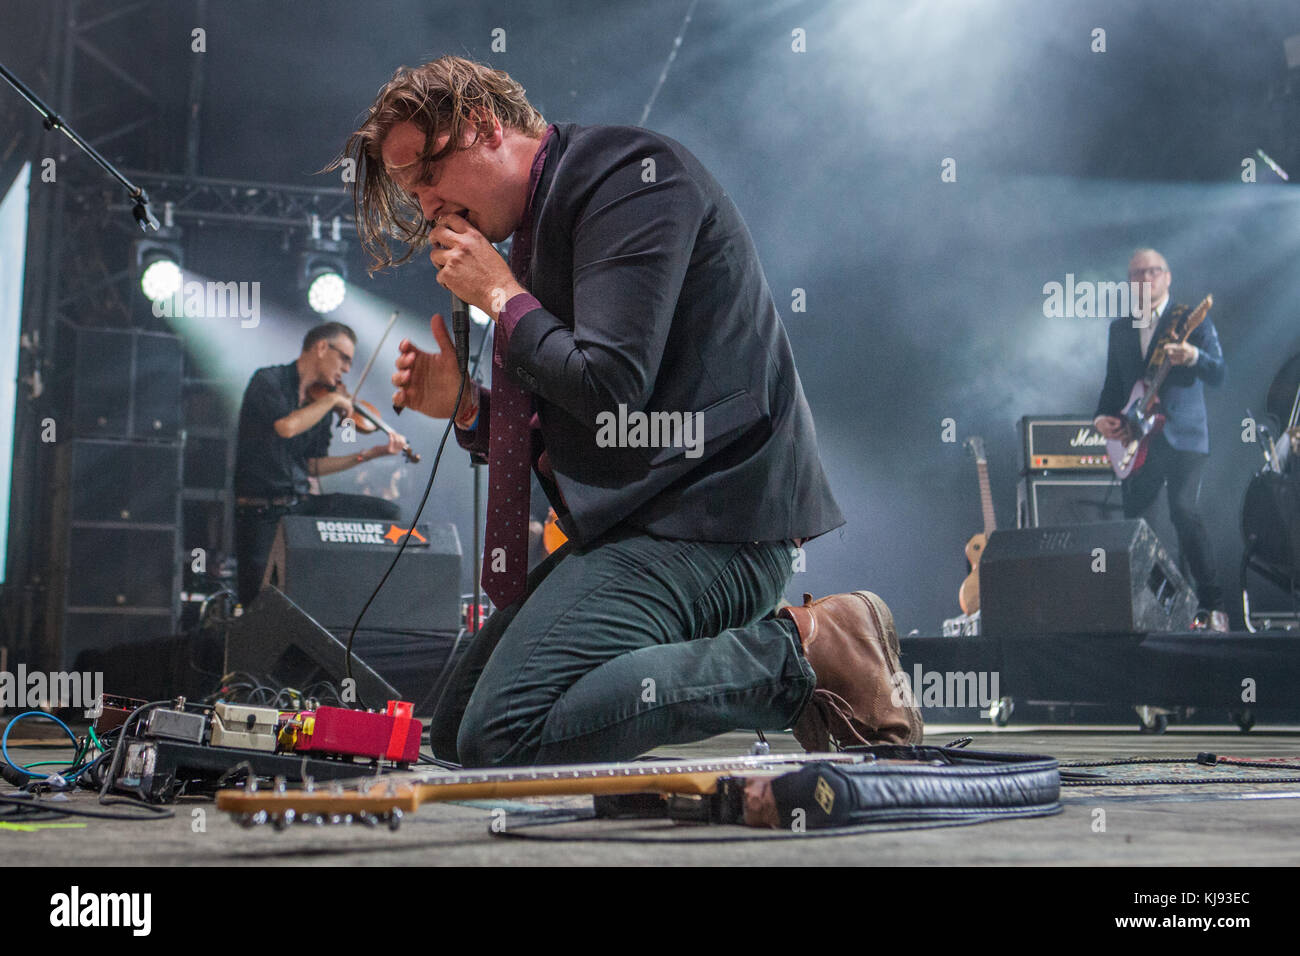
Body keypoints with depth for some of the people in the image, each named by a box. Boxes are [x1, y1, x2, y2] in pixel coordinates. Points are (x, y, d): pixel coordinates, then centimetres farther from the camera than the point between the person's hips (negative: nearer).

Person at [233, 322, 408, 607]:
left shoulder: (321, 405, 12)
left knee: (389, 513, -6)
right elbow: (287, 426, -28)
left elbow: (314, 465, 11)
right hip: (263, 511, -6)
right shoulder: (268, 381, -8)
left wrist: (370, 454, 4)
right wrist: (332, 399, -15)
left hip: (304, 502, 6)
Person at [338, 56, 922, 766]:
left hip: (705, 523, -11)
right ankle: (756, 639, 6)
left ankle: (800, 652, -13)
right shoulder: (545, 220, 20)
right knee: (456, 733, 12)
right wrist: (466, 410, 6)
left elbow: (608, 387, -20)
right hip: (640, 524, 11)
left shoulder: (627, 173, -9)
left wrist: (502, 297, -5)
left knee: (500, 738, -22)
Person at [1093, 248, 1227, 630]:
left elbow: (1218, 375, -8)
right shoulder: (1119, 329, 15)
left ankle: (1213, 604, -15)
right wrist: (1103, 417, 1)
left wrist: (1193, 357, -28)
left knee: (1184, 510, -19)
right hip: (1138, 441, 5)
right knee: (1134, 520, 4)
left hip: (1183, 436, -5)